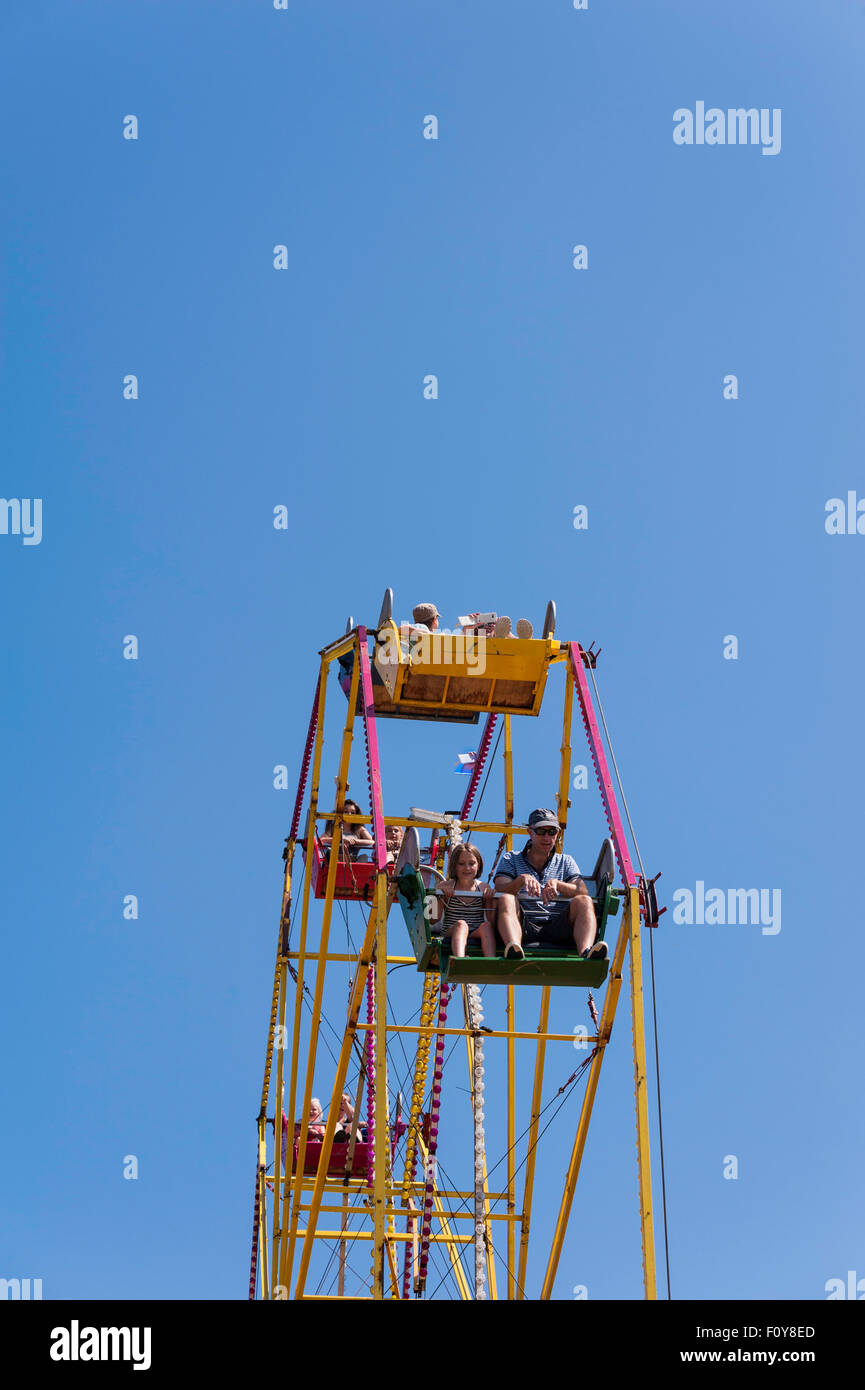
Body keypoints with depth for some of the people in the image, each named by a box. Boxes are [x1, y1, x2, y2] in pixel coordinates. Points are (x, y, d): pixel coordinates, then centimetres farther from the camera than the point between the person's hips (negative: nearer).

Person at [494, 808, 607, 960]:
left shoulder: (566, 861, 23)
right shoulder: (511, 859, 19)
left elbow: (583, 893, 6)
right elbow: (500, 891, 1)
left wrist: (556, 884, -13)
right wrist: (522, 880, -19)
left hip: (558, 928, 1)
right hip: (524, 928, -1)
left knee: (583, 902, -25)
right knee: (506, 899, -29)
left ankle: (586, 952, -53)